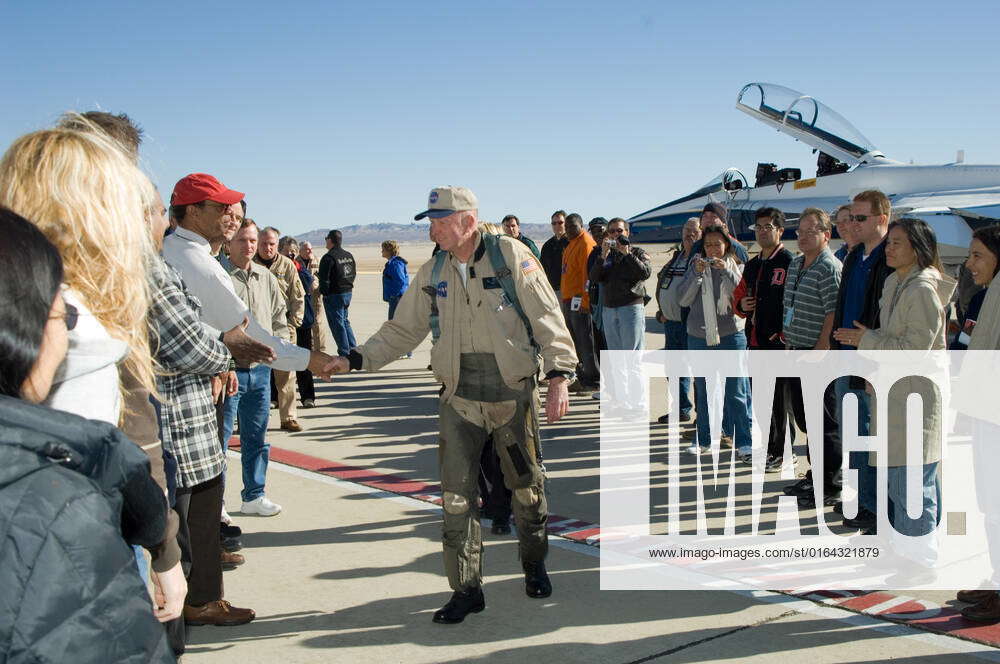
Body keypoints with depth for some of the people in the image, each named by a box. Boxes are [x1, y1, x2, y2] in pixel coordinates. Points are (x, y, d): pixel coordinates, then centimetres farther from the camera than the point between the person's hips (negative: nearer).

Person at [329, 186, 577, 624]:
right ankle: (466, 590, 11)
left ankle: (534, 566, 36)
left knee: (526, 486, 12)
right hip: (460, 399, 3)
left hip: (514, 394, -3)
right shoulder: (432, 274, 3)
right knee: (456, 496, -1)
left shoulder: (510, 255, -9)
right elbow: (402, 330, 8)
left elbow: (547, 319, -9)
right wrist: (355, 360, -4)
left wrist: (558, 377, -16)